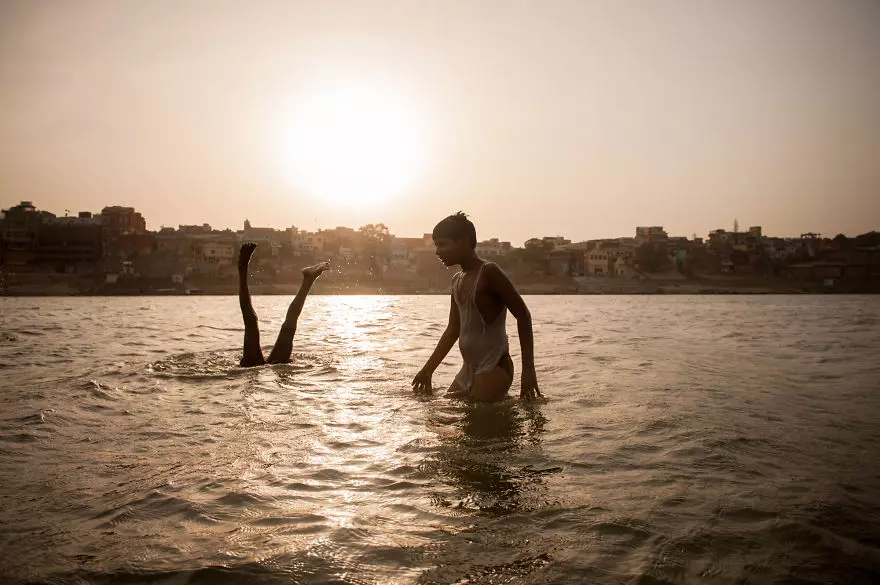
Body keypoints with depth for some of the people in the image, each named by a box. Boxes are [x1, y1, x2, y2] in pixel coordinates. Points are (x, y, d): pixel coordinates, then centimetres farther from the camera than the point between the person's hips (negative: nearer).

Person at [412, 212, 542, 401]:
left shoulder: (489, 272, -11)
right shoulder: (457, 281, 14)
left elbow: (523, 315, -13)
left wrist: (528, 370, -17)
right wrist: (428, 370, 19)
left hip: (494, 370, -9)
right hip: (468, 371, 9)